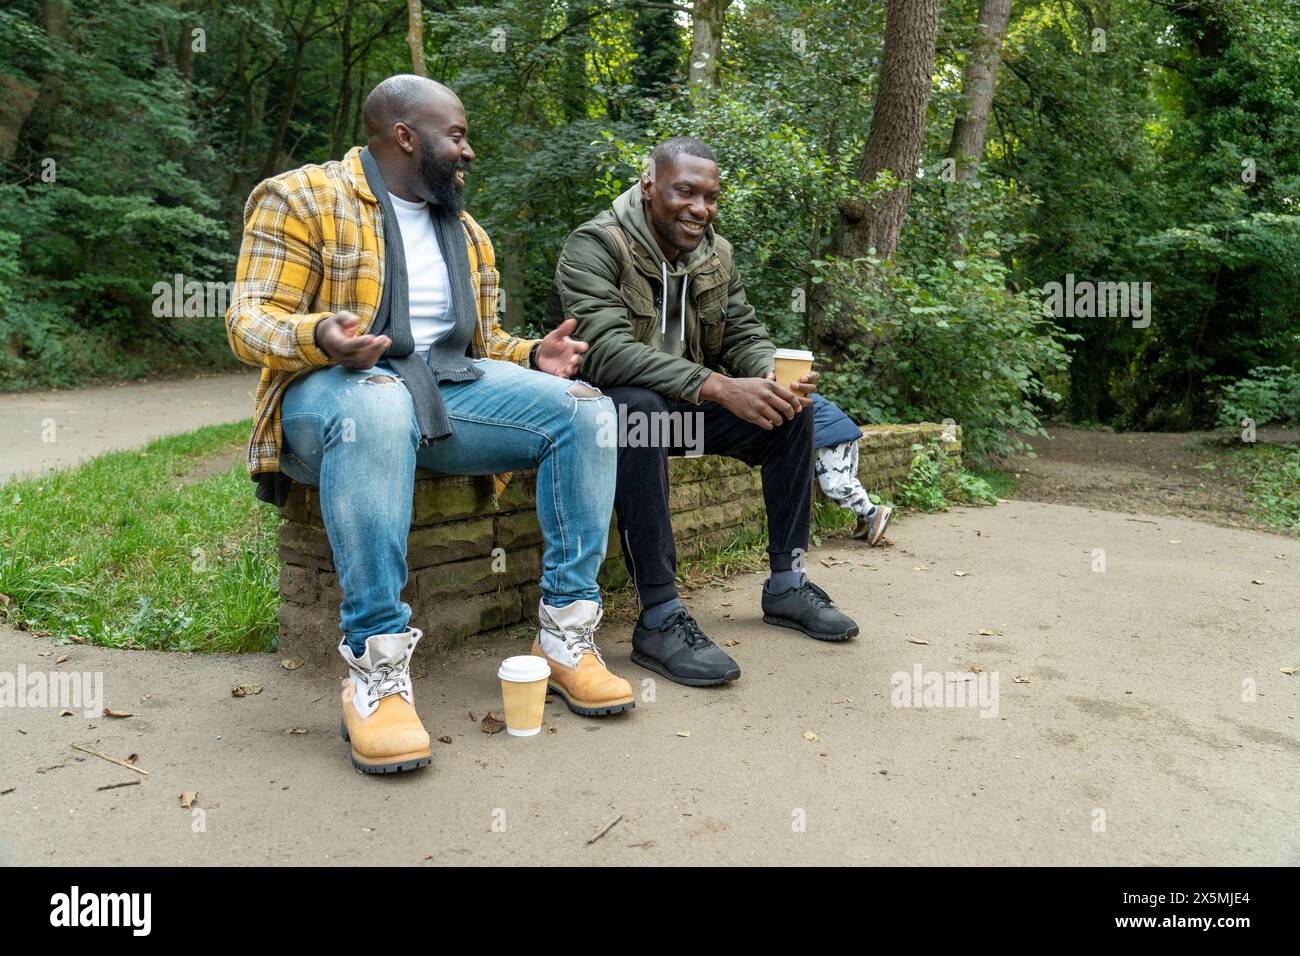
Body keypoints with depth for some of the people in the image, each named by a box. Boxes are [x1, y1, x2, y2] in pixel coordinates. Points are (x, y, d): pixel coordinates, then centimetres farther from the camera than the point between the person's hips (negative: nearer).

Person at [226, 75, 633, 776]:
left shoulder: (466, 232, 22)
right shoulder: (301, 198, 1)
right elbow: (249, 322, -7)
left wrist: (531, 356, 3)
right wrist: (318, 337, -30)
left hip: (450, 386, 6)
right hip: (334, 386, -5)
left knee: (585, 409, -16)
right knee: (381, 408, -42)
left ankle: (565, 633, -17)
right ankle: (376, 669, -38)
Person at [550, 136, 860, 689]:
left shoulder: (716, 253, 6)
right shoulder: (595, 245, -17)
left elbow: (743, 334, 6)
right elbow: (605, 348, -31)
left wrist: (777, 374, -20)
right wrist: (717, 387, -39)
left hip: (684, 407, 7)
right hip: (605, 405, -7)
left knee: (793, 407, -7)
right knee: (642, 406, -39)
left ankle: (786, 585, 2)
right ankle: (659, 618, -35)